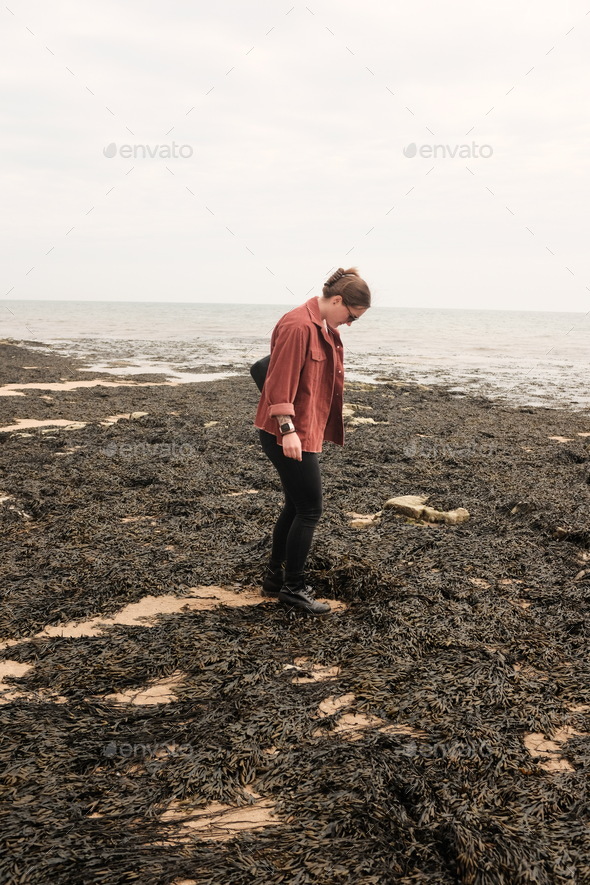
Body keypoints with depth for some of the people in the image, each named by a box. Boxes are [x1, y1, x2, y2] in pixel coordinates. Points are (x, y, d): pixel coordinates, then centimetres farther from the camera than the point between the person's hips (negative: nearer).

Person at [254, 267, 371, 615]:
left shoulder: (324, 329, 13)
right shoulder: (298, 326, -18)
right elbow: (281, 382, -22)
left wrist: (314, 430, 25)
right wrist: (288, 430, -25)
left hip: (306, 430, 10)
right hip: (288, 434, -10)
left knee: (296, 506, 16)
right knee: (310, 510, -4)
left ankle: (275, 579, 28)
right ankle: (293, 588, 10)